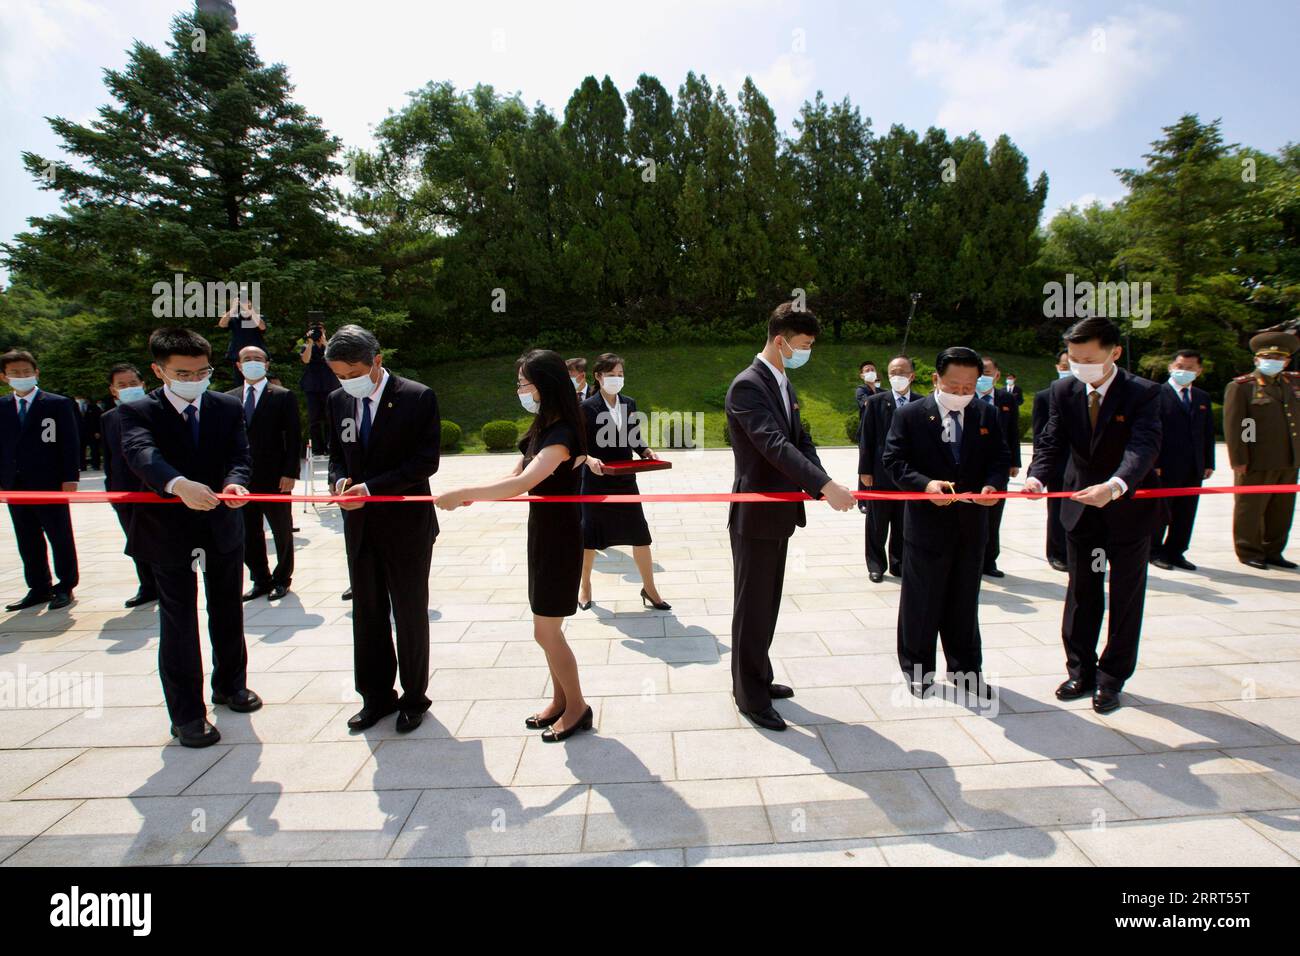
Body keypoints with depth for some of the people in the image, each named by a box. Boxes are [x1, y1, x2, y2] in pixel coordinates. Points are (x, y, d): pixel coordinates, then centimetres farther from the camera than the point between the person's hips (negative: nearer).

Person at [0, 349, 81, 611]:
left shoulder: (59, 404, -2)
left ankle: (65, 586, 14)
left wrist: (70, 478, -11)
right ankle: (38, 588, 18)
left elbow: (70, 443, -5)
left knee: (60, 539, 4)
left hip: (50, 484, -4)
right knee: (27, 542, 9)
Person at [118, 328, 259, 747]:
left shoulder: (228, 407, 2)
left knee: (227, 612, 18)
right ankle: (186, 714, 16)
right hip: (169, 529, -3)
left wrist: (234, 482, -34)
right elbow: (141, 453, -28)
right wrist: (179, 484, -49)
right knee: (178, 623, 4)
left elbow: (239, 454, -10)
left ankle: (230, 684, 38)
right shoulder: (137, 411, -8)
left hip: (223, 525, 3)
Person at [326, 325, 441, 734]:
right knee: (367, 613, 14)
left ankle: (414, 697, 25)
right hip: (359, 525, 5)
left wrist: (371, 488, -21)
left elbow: (426, 461, -15)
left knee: (410, 614, 8)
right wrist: (340, 480, -9)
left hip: (406, 523, -5)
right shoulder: (338, 400, 6)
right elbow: (336, 455, 14)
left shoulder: (418, 397, -11)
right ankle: (377, 697, 30)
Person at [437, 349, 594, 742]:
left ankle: (577, 708, 18)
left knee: (546, 631, 1)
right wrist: (471, 495, -5)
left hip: (559, 538, -9)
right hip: (542, 533, 9)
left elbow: (523, 483, -34)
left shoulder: (561, 434, -21)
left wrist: (462, 494, -31)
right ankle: (560, 701, 31)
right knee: (546, 629, 16)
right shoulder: (541, 429, 8)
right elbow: (516, 478, 10)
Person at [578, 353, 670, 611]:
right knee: (590, 537, 9)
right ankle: (585, 586, 30)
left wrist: (648, 452, -8)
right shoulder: (588, 407, -8)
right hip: (597, 482, -3)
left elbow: (635, 439, 11)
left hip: (625, 480, 4)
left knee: (641, 535, 2)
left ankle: (649, 589, 15)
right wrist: (589, 459, -26)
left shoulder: (629, 404, 6)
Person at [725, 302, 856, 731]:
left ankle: (758, 677, 35)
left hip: (778, 514, 9)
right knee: (752, 608, 3)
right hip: (755, 516, -9)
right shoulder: (747, 385, -17)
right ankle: (750, 697, 16)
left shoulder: (783, 384, 13)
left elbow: (801, 441, 8)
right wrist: (825, 485, -35)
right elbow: (775, 445, -29)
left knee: (767, 604, 19)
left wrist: (820, 485, -9)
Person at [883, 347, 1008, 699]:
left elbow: (1000, 458, 7)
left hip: (972, 525, 4)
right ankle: (917, 669, 25)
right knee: (921, 603, 8)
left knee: (964, 603, 15)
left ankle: (966, 669, 31)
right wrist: (925, 484, -25)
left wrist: (993, 485, -15)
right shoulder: (909, 415, -5)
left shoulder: (987, 415, 6)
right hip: (927, 523, -3)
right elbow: (894, 461, -9)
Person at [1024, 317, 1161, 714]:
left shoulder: (1143, 393, -16)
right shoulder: (1063, 391, -5)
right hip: (1081, 506, 3)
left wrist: (1115, 486, -50)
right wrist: (1036, 476, -33)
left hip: (1129, 506, -3)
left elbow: (1144, 447, -30)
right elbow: (1051, 442, -12)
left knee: (1125, 598, 9)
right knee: (1081, 594, 12)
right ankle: (1081, 672, 26)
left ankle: (1112, 678, 23)